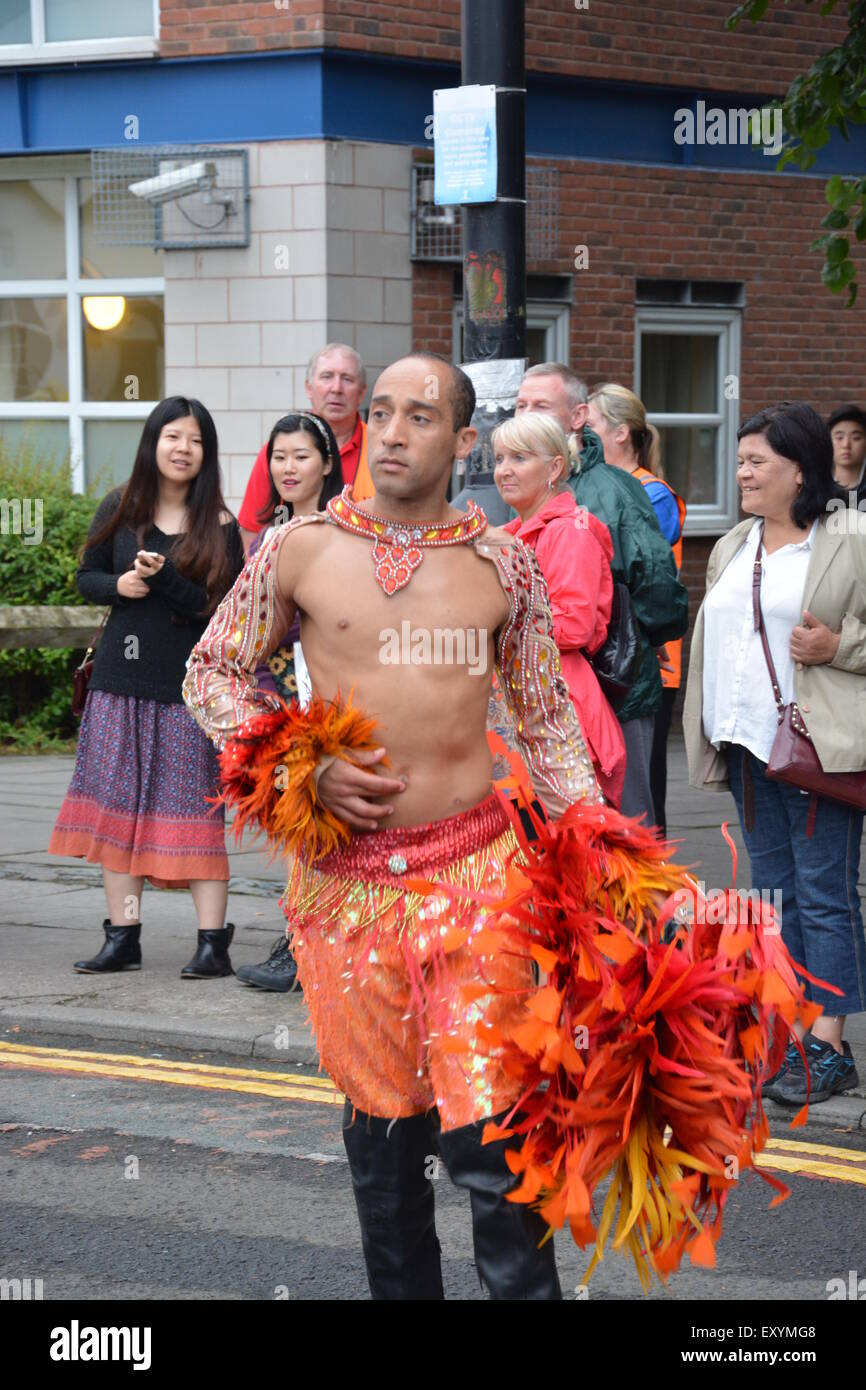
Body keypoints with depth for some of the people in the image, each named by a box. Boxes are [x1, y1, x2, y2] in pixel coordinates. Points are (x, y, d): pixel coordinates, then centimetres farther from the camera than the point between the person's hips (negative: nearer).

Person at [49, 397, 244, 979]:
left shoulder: (218, 525, -3)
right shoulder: (122, 509, 6)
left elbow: (223, 608, -10)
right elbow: (87, 576, 13)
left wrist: (165, 578, -23)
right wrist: (119, 586, -9)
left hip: (190, 683, -3)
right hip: (122, 678, 4)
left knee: (194, 807, -5)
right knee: (116, 804, 5)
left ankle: (213, 943, -2)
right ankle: (123, 936, 13)